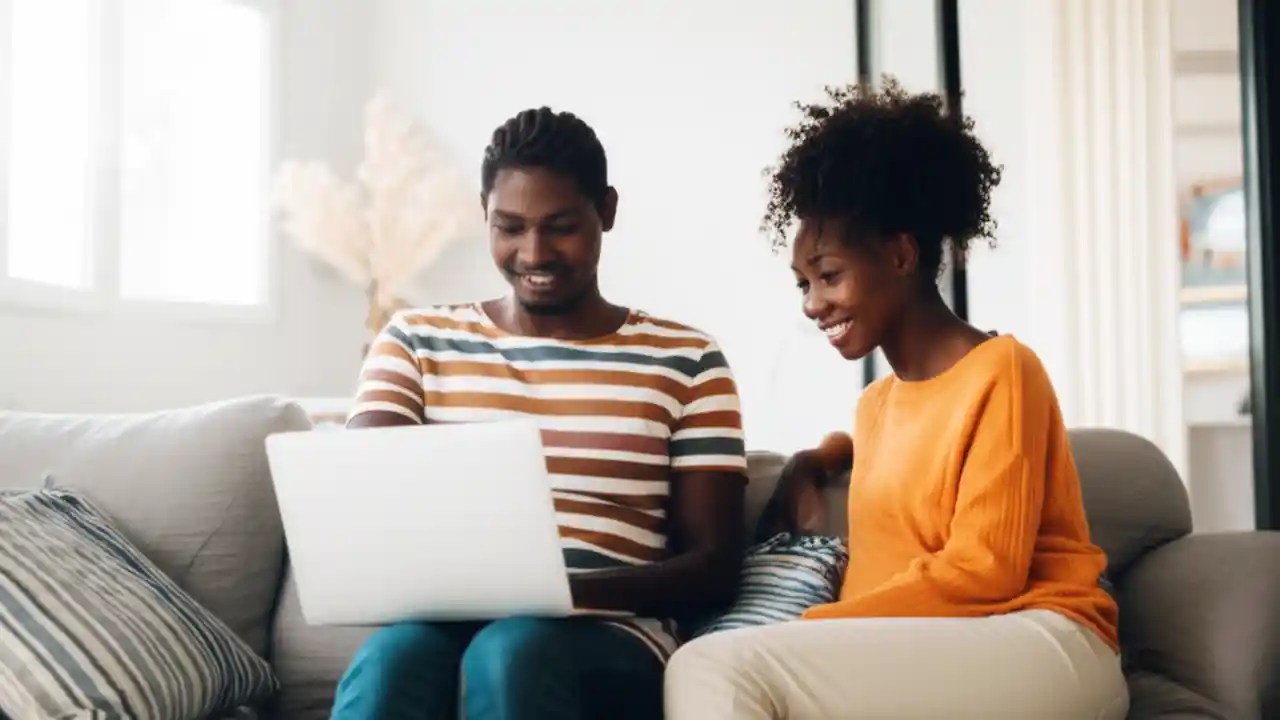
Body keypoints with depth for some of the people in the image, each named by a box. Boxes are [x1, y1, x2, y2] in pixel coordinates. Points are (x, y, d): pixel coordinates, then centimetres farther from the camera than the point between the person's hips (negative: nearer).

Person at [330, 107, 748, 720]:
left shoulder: (685, 361, 10)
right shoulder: (415, 341, 16)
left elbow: (712, 567, 5)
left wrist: (568, 590, -15)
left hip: (608, 636, -1)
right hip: (444, 619, 1)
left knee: (512, 654, -37)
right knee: (391, 662, -36)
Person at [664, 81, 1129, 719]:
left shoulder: (1001, 371, -2)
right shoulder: (876, 403, 21)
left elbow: (984, 572, -10)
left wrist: (812, 625, -12)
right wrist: (815, 462, 25)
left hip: (1037, 649, -6)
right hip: (914, 658, 7)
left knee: (716, 666, -27)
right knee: (704, 666, -24)